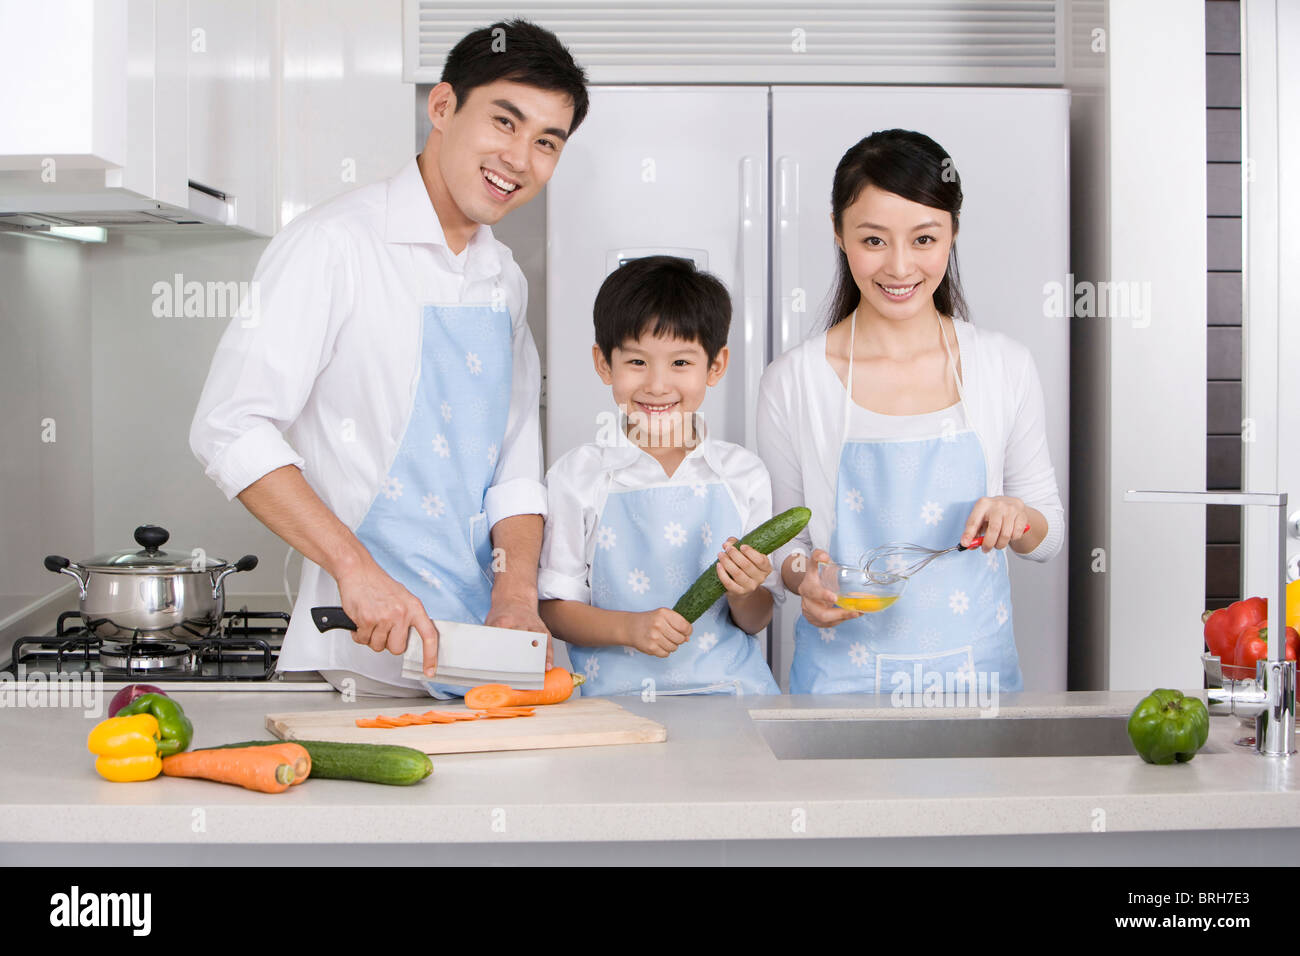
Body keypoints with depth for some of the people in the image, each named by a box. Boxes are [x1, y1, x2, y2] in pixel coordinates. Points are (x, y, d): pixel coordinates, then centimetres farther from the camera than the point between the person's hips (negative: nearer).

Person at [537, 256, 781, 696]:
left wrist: (743, 594, -11)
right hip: (619, 690, -2)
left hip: (730, 684, 2)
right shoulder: (577, 475, 2)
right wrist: (629, 627, -15)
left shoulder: (743, 474, 7)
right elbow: (554, 609, 1)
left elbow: (755, 622, 11)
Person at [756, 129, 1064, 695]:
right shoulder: (792, 382, -3)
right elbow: (783, 536, 6)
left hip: (974, 669, 1)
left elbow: (1049, 536, 9)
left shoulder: (1006, 367, 2)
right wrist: (804, 577, -14)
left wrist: (1016, 519, -11)